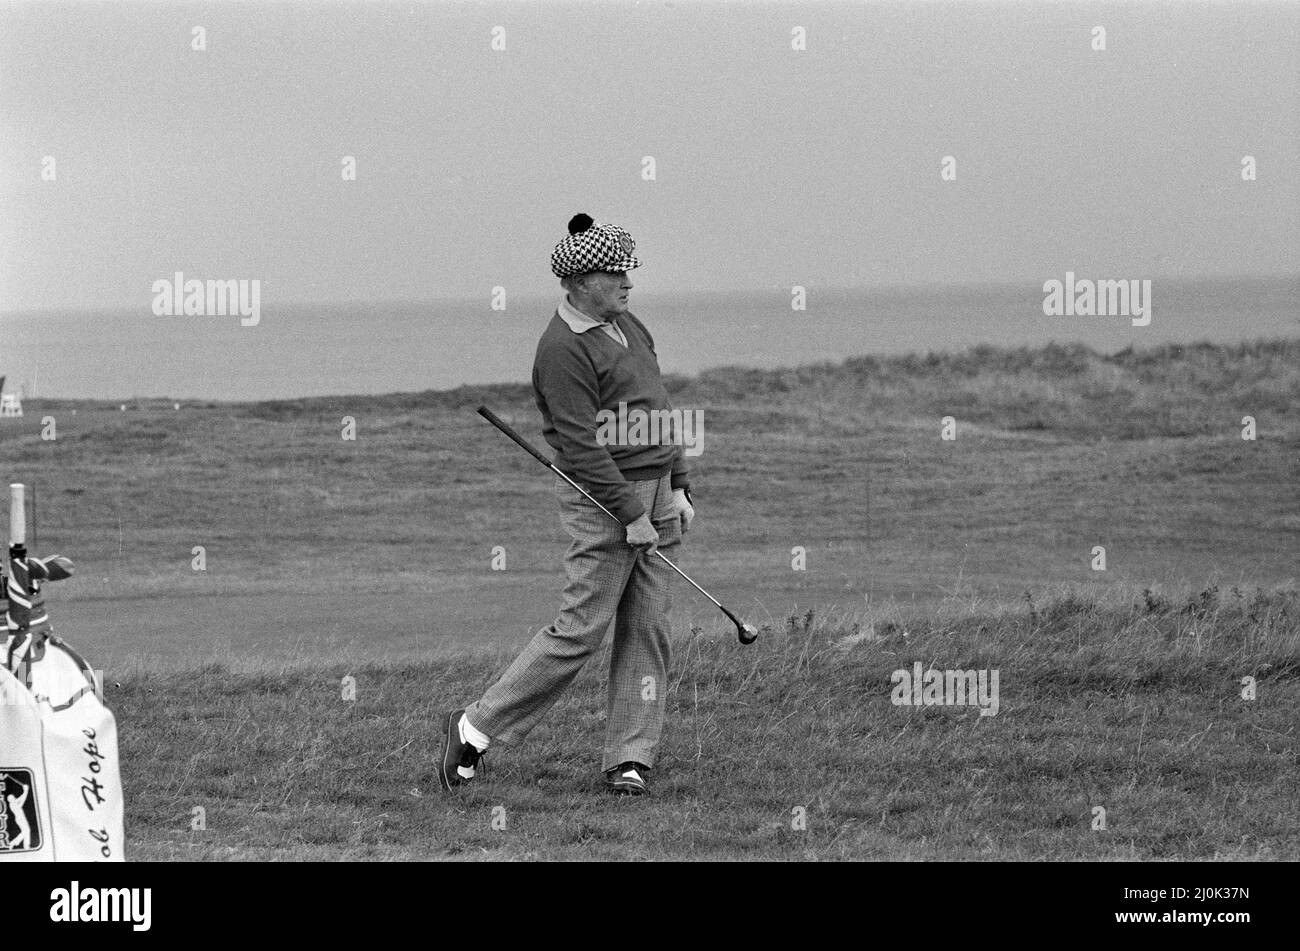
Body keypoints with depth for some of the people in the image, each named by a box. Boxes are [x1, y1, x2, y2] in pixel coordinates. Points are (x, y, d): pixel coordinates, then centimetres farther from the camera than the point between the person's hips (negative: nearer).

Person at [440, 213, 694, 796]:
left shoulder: (629, 327, 14)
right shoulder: (563, 349, -14)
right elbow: (580, 443, -19)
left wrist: (678, 487, 14)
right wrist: (630, 513, -20)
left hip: (655, 491, 8)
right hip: (601, 500, -8)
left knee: (647, 630, 4)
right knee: (581, 628, -10)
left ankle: (630, 757, 6)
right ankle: (476, 728, -2)